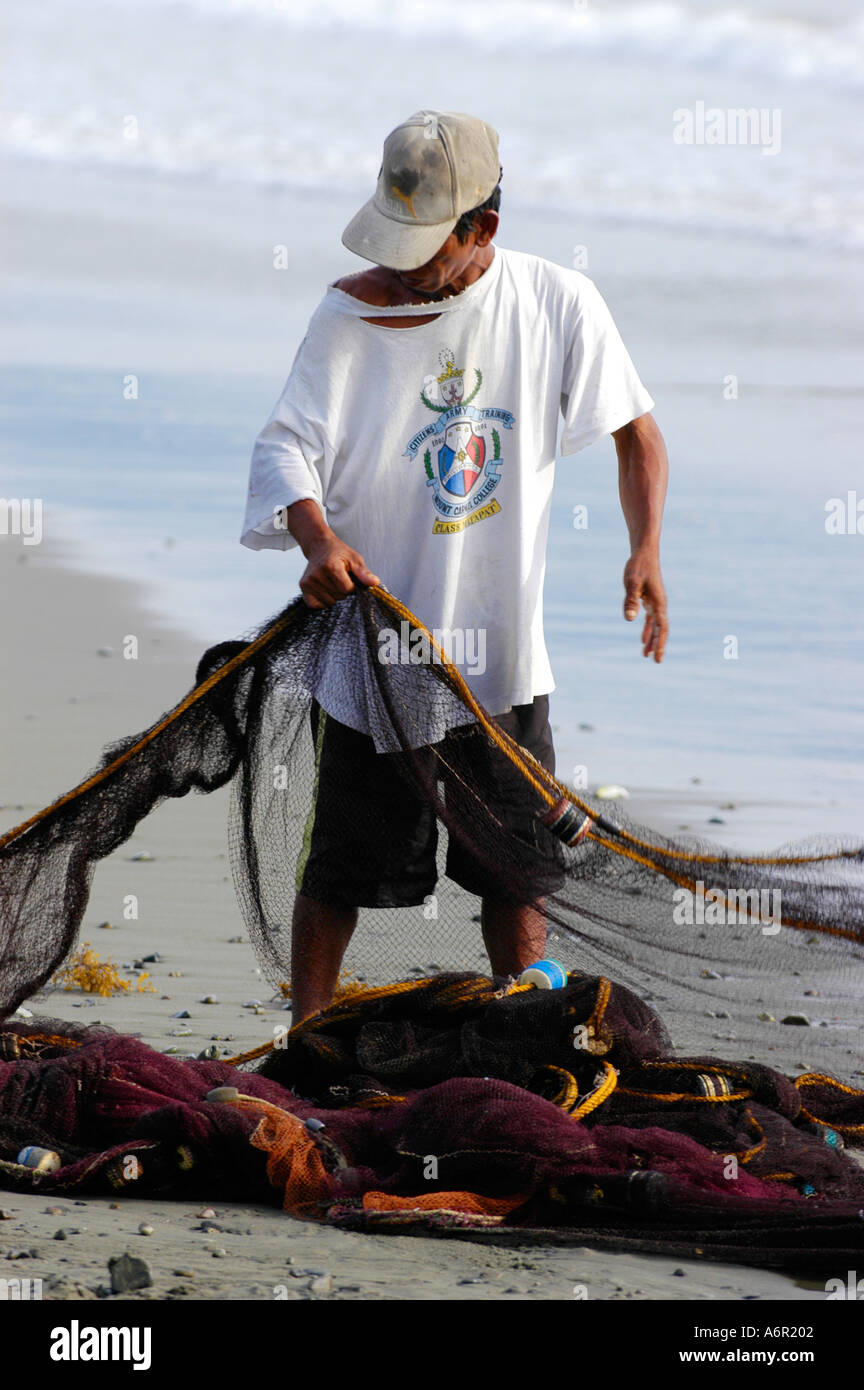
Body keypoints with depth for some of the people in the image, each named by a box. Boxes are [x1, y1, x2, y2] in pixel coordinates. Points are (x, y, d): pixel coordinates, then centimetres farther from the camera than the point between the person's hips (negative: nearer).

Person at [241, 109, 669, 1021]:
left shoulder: (560, 303, -4)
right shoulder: (354, 312, -9)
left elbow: (635, 430, 5)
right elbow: (285, 444, -12)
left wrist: (645, 551, -11)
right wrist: (317, 539, -33)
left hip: (502, 645, 2)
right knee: (341, 872, 3)